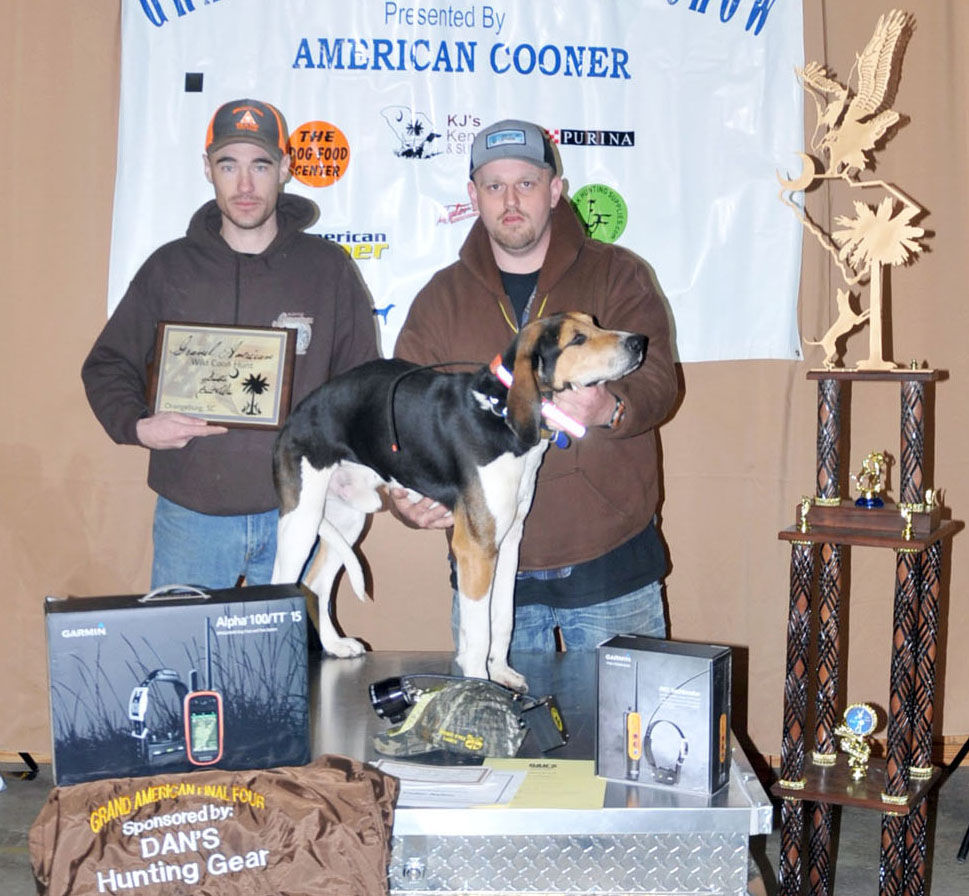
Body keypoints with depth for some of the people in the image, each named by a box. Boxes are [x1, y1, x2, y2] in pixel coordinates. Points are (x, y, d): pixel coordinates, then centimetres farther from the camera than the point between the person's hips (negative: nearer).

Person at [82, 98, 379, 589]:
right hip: (190, 515, 0)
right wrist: (137, 426, -8)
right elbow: (108, 366, 11)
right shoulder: (170, 268, 6)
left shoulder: (329, 269, 5)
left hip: (294, 514, 0)